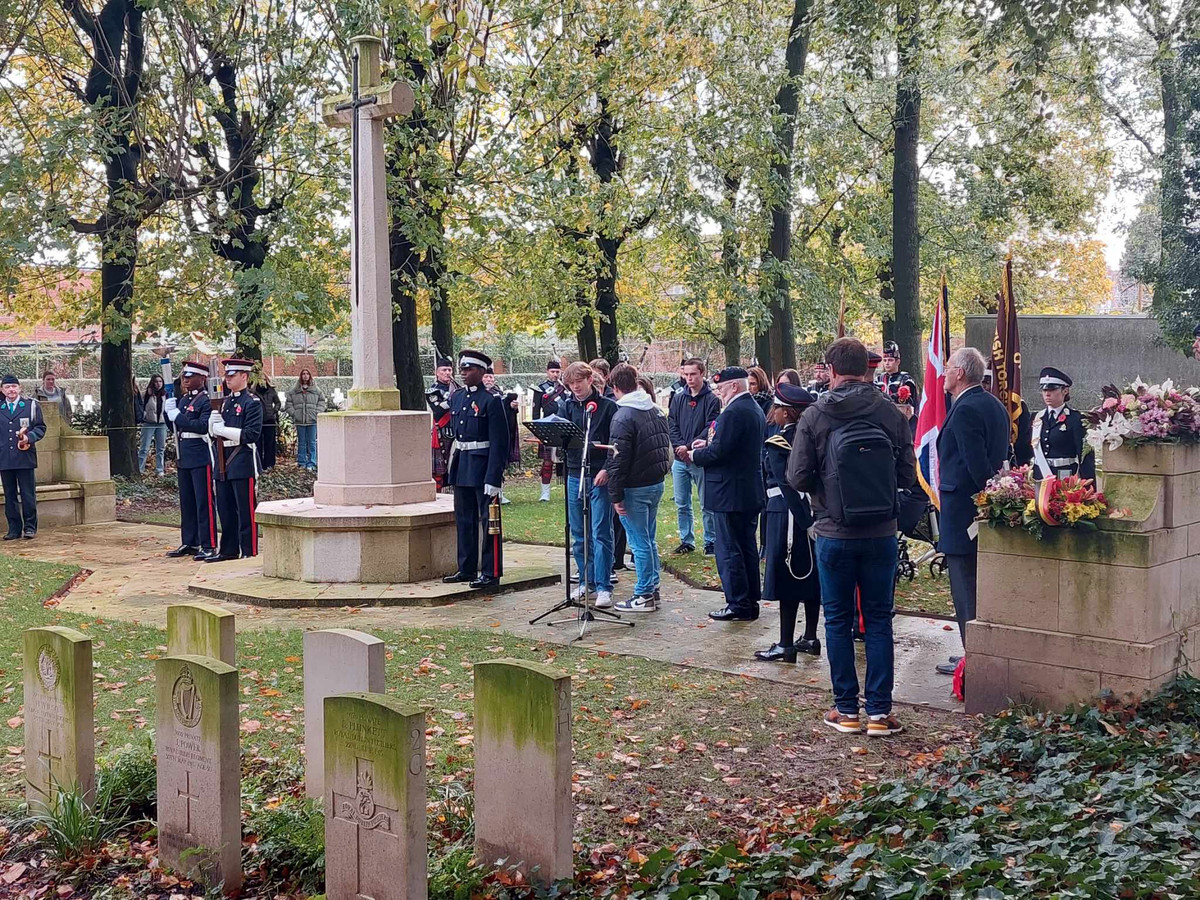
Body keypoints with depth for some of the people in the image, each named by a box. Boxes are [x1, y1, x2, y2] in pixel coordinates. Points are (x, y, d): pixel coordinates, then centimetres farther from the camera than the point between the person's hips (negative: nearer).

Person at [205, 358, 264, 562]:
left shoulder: (252, 402, -7)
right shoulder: (224, 402, 17)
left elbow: (252, 434, -16)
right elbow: (212, 432, 18)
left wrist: (224, 430, -16)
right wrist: (214, 418, -2)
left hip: (242, 463, -8)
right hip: (223, 464, 8)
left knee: (246, 510, -3)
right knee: (225, 510, 12)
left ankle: (250, 552, 2)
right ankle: (229, 550, 20)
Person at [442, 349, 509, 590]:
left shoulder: (491, 401, -11)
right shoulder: (456, 398, 12)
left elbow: (499, 443, -14)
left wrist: (493, 478, -19)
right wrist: (451, 467, 14)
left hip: (483, 467, -8)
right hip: (461, 468, 8)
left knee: (488, 520, -2)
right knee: (464, 519, 14)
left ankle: (491, 572, 3)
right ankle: (466, 569, 23)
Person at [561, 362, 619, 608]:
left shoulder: (608, 406, -2)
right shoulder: (566, 406, 10)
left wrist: (607, 469, -14)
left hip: (600, 477, -4)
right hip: (575, 475, 5)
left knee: (601, 534, -5)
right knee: (578, 535, 10)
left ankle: (603, 587, -2)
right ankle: (586, 581, 22)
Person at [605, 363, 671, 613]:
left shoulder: (623, 417, -18)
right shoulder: (655, 410, 9)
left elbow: (618, 460, -19)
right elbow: (666, 445, 16)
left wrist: (616, 495, -15)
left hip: (635, 488, -8)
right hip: (657, 482, 8)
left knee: (640, 542, 0)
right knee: (649, 539, 17)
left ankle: (644, 595, 6)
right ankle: (653, 589, 23)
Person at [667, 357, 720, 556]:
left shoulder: (711, 399, -4)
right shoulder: (678, 397, 9)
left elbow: (711, 428, -11)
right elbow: (671, 424, 6)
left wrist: (690, 447, -17)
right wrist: (679, 446, -10)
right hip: (680, 459, 5)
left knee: (707, 505, 2)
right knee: (682, 504, 10)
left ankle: (710, 542, 11)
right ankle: (686, 541, 21)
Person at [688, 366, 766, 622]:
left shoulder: (733, 412, -19)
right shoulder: (755, 409, 14)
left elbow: (718, 452, -23)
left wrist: (695, 455, -5)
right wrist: (708, 444, 12)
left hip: (730, 493, -10)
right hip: (751, 492, 10)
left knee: (729, 552, -3)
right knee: (747, 548, 15)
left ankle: (738, 606, 0)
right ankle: (751, 602, 21)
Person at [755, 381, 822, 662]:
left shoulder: (778, 442, -15)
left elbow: (786, 483, -18)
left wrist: (802, 517, -17)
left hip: (787, 513, -8)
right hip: (811, 512, 8)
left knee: (785, 575, -2)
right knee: (809, 573, 14)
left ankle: (785, 645, 2)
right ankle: (810, 639, 23)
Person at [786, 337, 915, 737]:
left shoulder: (815, 416, -9)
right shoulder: (891, 413, -5)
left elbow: (798, 478, -9)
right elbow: (908, 475, -1)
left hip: (834, 535, -1)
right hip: (882, 534, 2)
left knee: (838, 619, 10)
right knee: (879, 619, 10)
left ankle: (846, 709, 15)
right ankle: (879, 711, 11)